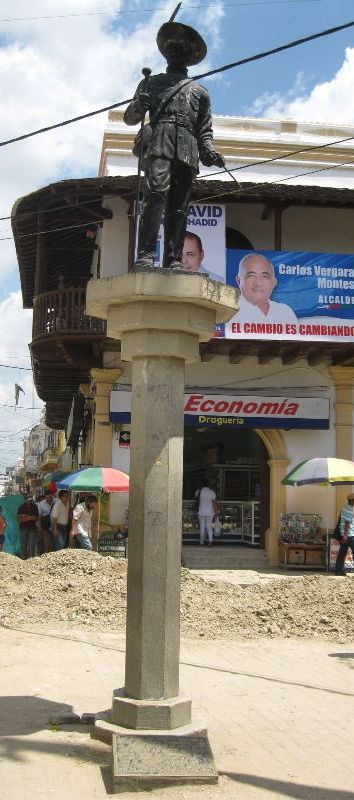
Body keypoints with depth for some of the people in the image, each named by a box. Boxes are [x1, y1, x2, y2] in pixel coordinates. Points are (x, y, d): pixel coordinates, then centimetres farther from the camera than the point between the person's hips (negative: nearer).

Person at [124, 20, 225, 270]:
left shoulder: (199, 92, 29)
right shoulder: (152, 83, 26)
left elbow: (205, 131, 24)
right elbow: (130, 118, 20)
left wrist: (210, 152, 4)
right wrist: (139, 106, -4)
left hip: (187, 151, 2)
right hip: (160, 144, -2)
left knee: (179, 207, -7)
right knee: (156, 194, -24)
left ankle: (173, 260, -12)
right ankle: (146, 255, -33)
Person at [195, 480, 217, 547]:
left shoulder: (198, 491, -3)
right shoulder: (212, 492, -5)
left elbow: (196, 499, 18)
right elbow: (214, 503, -5)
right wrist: (215, 512, 3)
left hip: (201, 512, 0)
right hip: (210, 512, 0)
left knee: (202, 527, 9)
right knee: (209, 526, 6)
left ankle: (201, 542, 15)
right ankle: (210, 540, -13)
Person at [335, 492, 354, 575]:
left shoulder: (346, 507, 13)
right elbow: (347, 523, -20)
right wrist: (345, 535, -21)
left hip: (345, 535, 9)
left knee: (342, 553, 8)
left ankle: (339, 570, 10)